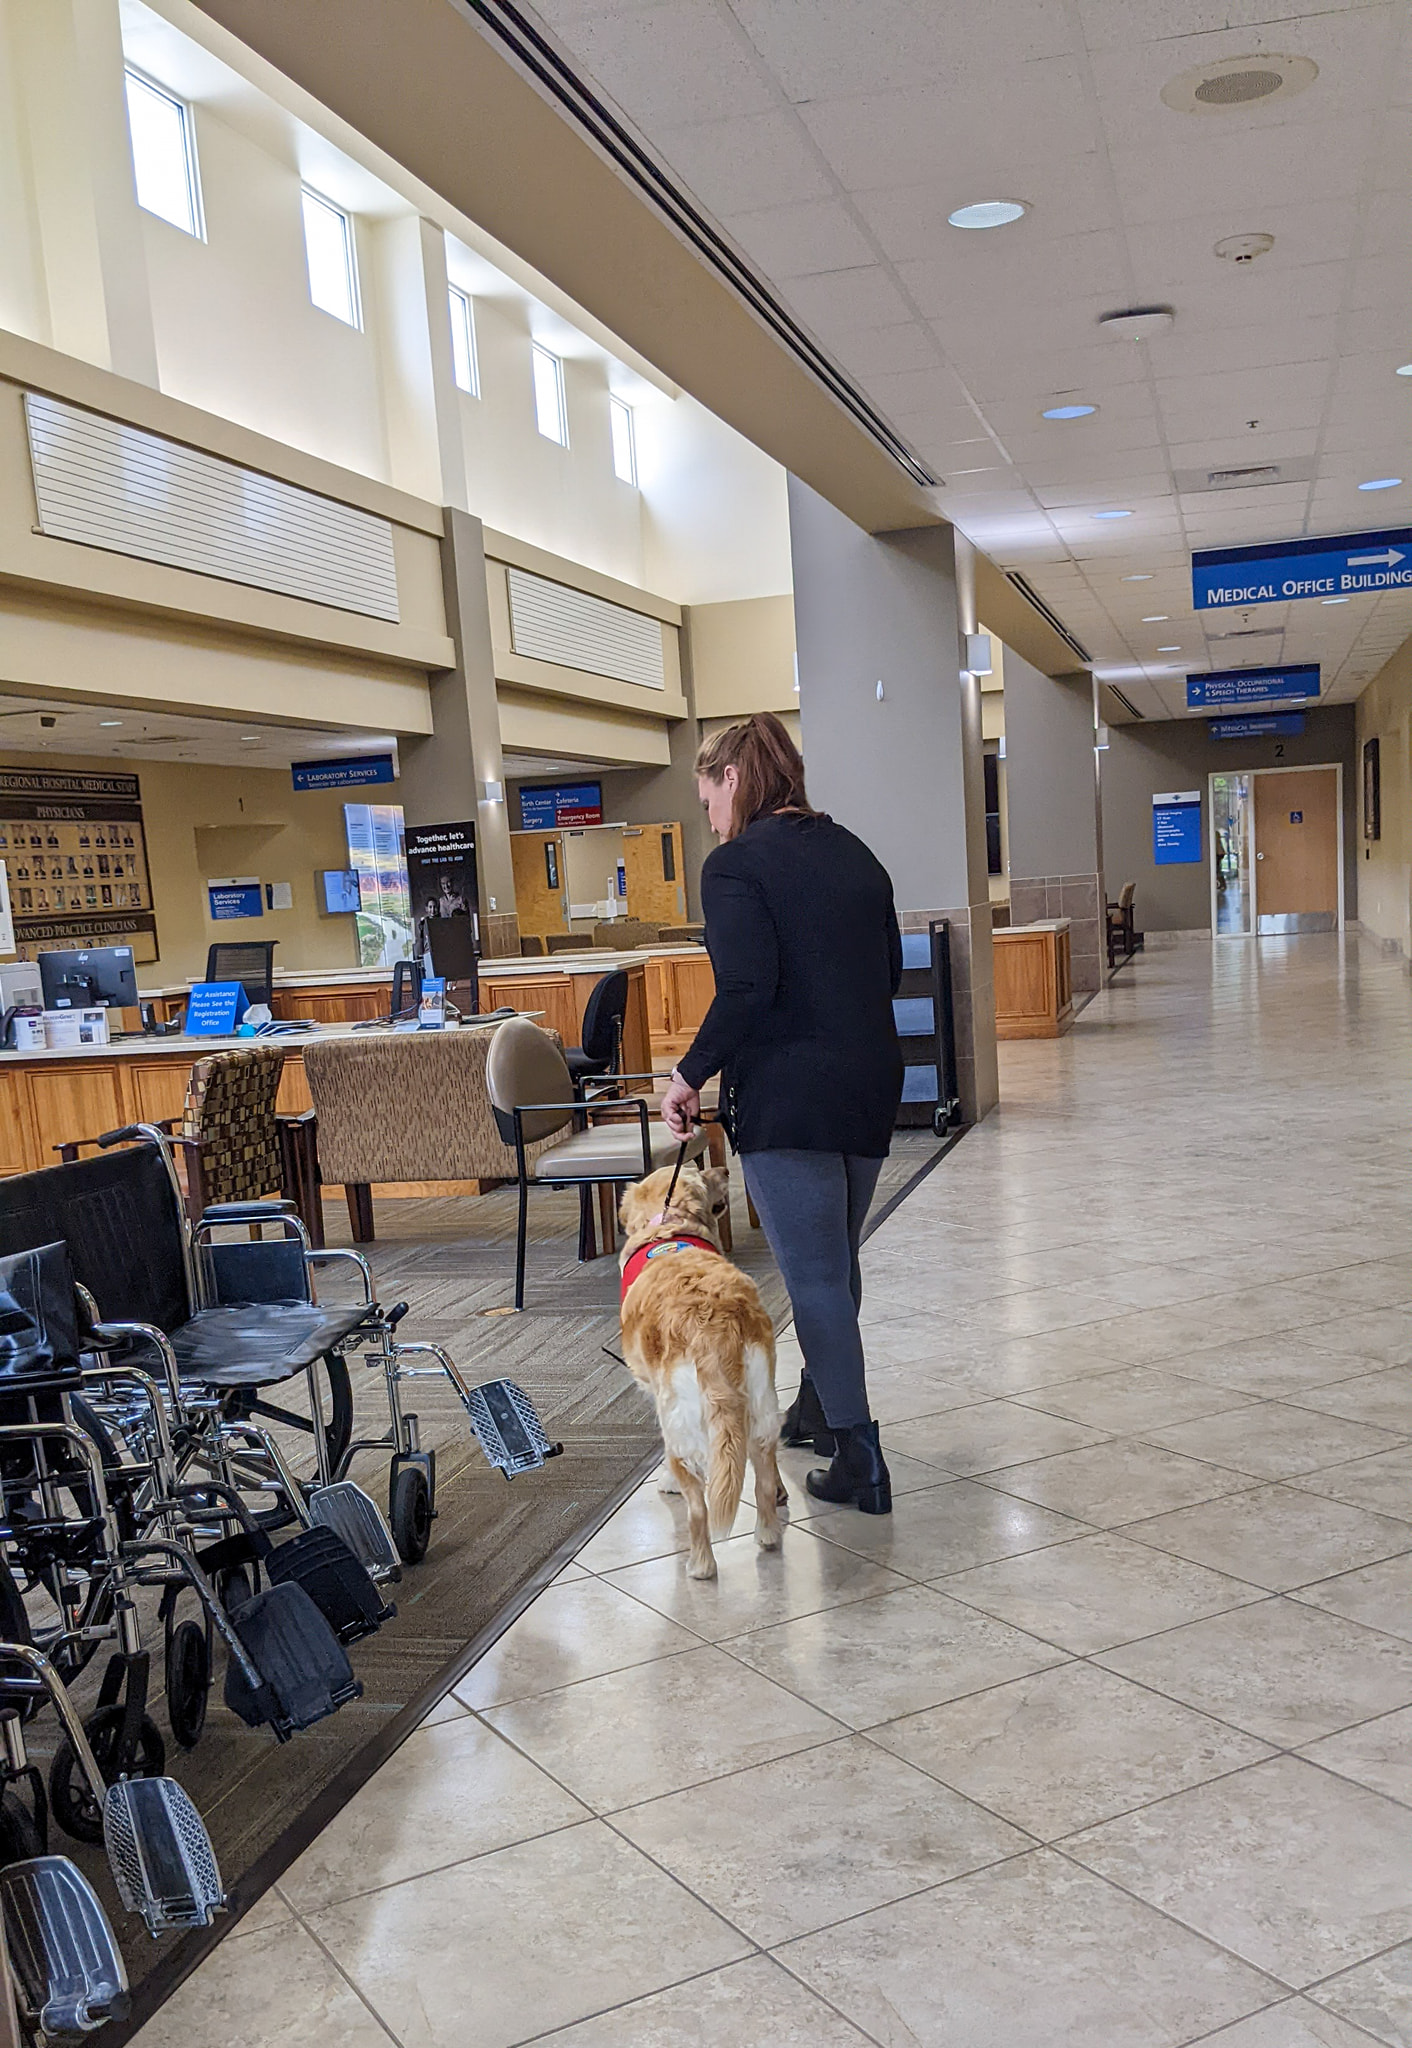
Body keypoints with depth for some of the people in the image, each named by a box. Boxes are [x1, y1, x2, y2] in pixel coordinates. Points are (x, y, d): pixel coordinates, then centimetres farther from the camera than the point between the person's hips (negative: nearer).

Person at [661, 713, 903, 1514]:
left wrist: (689, 1076, -10)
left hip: (787, 1096, -8)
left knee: (815, 1278, 0)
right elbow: (889, 968, 15)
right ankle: (821, 1408, 39)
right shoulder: (853, 853, 12)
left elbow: (746, 990, -21)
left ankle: (862, 1463, 4)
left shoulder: (737, 863, -11)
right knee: (835, 1262, 22)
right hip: (871, 1086, 8)